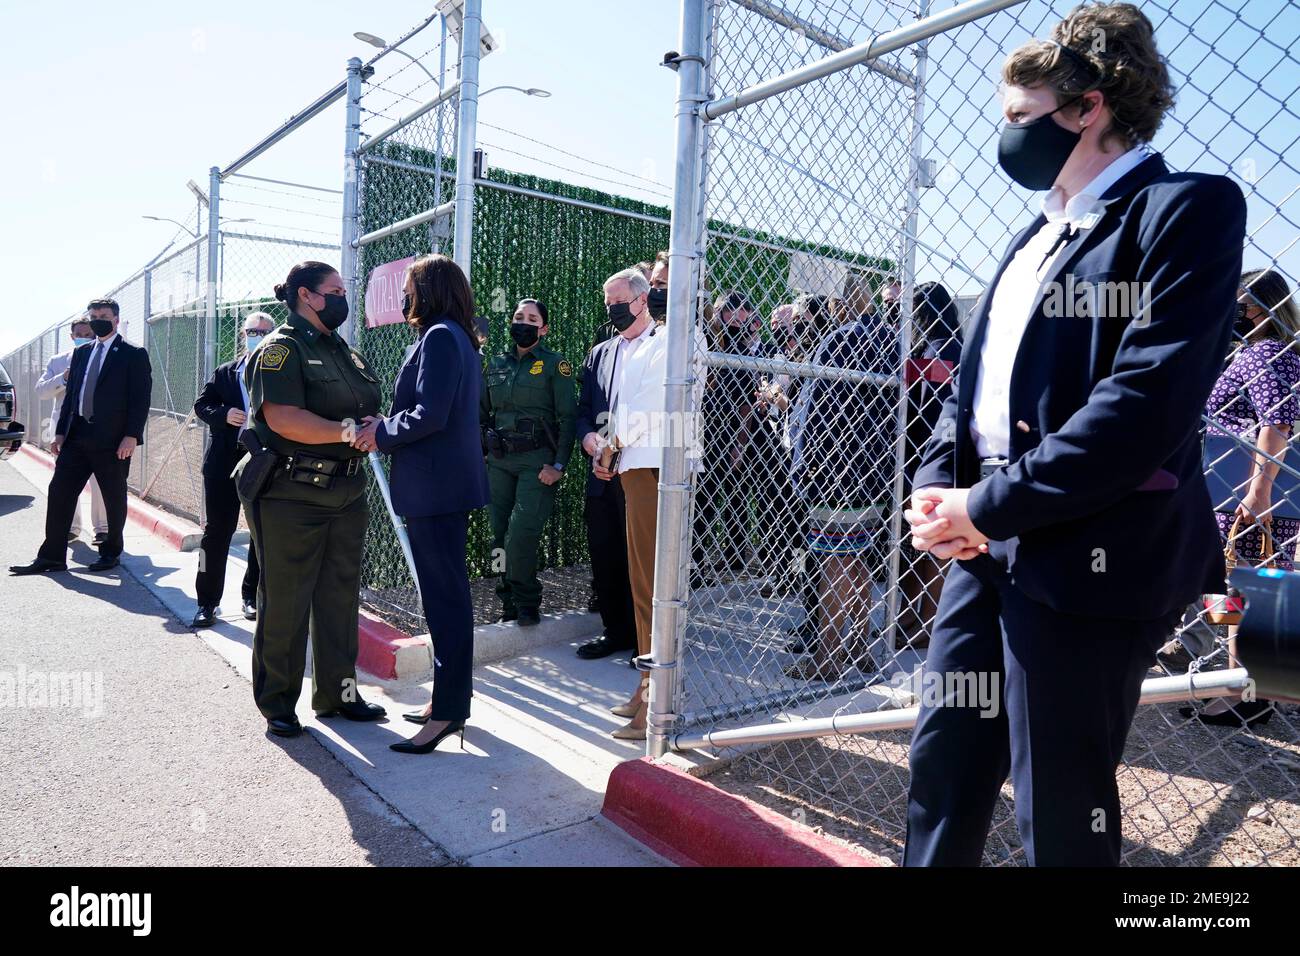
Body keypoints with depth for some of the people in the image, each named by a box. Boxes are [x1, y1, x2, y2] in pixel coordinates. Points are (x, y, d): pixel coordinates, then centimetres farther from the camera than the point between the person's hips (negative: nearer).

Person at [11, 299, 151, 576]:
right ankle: (52, 556, 10)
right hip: (77, 437, 6)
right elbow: (70, 395, 16)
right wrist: (61, 433, 9)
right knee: (59, 493, 3)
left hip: (113, 440, -6)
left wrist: (131, 436, -16)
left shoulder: (133, 355, -3)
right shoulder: (81, 353, 15)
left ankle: (112, 552, 20)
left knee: (114, 499, 6)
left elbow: (140, 398, -9)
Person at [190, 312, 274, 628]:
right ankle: (207, 601, 10)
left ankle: (252, 596, 23)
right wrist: (224, 414, -9)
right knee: (217, 531, 3)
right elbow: (201, 404, 10)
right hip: (225, 462, 1)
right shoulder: (224, 373, 9)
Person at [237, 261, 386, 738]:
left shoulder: (346, 353, 18)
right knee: (285, 602, 2)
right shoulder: (282, 348, -8)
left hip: (345, 493, 8)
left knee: (340, 596, 13)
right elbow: (282, 417, -21)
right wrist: (345, 431, -24)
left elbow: (366, 413, 20)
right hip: (291, 496, -8)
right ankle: (277, 703, 16)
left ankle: (337, 693, 25)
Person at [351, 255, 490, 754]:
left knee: (444, 596, -6)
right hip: (445, 483, 10)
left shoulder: (439, 337, -12)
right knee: (446, 593, 15)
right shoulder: (455, 337, 18)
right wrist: (386, 424, 8)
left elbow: (429, 416, -21)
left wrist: (382, 433, -6)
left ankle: (448, 711, 2)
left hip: (436, 486, -10)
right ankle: (448, 699, 26)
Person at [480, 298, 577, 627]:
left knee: (521, 535, -14)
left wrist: (558, 465, -12)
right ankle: (509, 602, 21)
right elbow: (482, 414, 20)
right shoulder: (496, 364, 14)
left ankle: (527, 602, 6)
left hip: (537, 462, -5)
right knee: (500, 536, 6)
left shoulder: (555, 365, 0)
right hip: (499, 461, 5)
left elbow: (567, 419, -5)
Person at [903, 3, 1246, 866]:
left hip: (1086, 562, -8)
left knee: (1060, 808, 6)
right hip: (989, 546, 8)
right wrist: (939, 485, -1)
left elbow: (1149, 402, -20)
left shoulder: (1188, 209, -7)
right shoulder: (1040, 234, 18)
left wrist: (990, 505, -18)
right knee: (943, 759, 15)